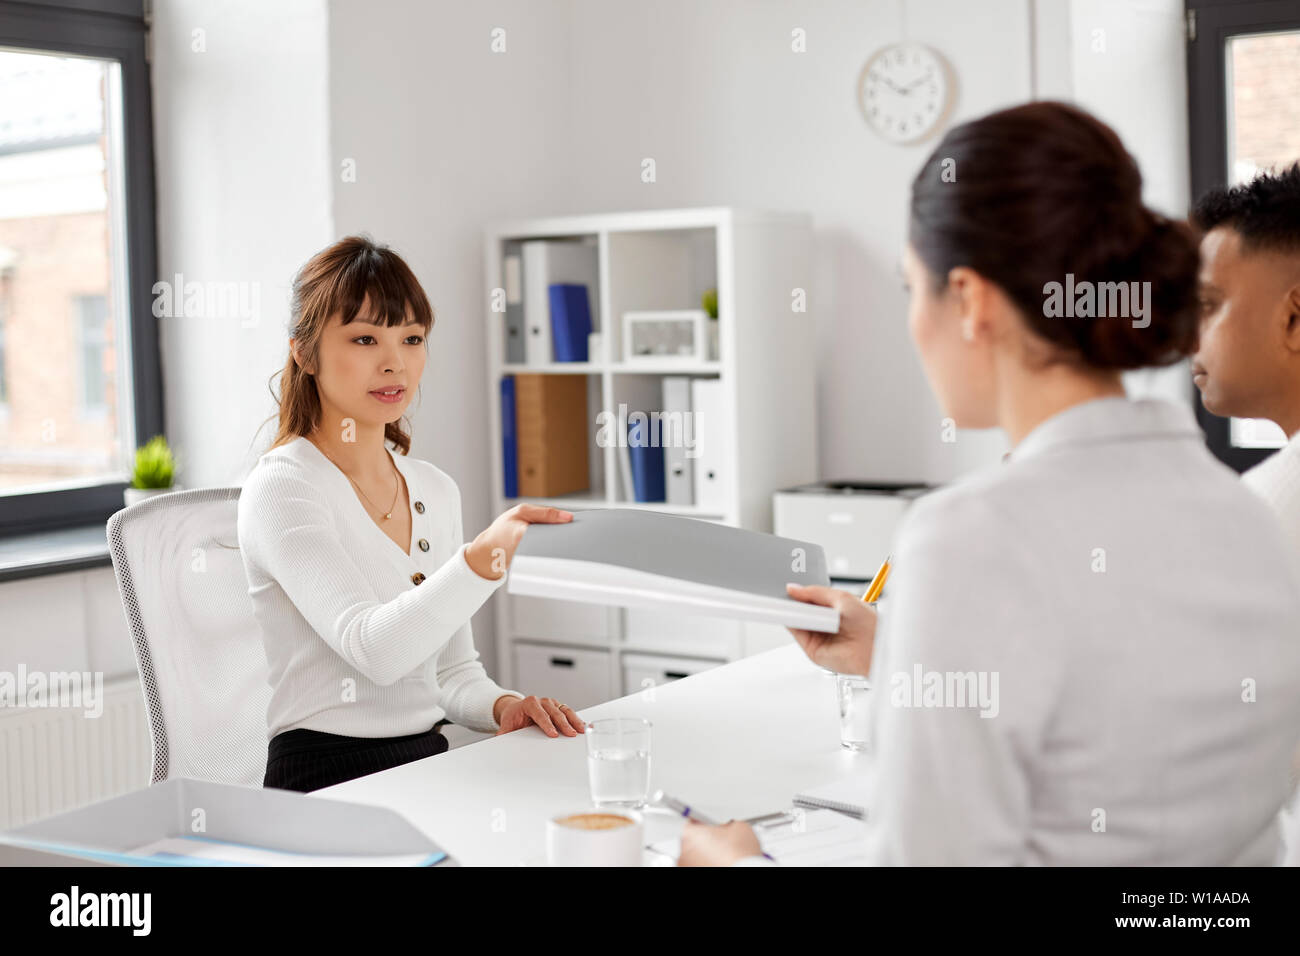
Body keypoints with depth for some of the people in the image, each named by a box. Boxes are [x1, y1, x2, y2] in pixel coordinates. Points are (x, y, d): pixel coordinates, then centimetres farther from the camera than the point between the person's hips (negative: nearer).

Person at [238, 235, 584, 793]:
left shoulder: (436, 490, 13)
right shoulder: (282, 489, -9)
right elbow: (374, 650, -24)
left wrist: (502, 705, -3)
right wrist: (484, 559, -36)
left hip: (432, 765, 7)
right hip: (327, 783, -7)